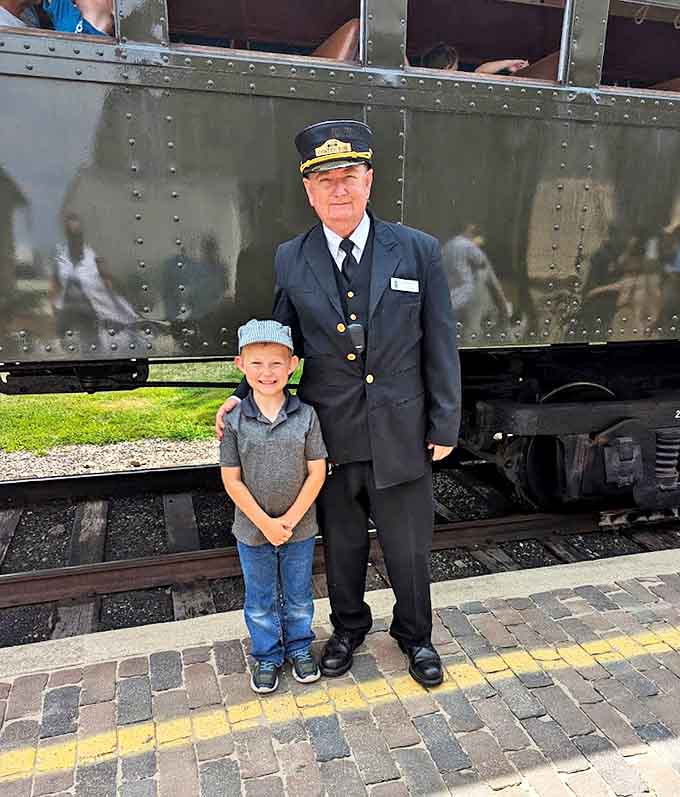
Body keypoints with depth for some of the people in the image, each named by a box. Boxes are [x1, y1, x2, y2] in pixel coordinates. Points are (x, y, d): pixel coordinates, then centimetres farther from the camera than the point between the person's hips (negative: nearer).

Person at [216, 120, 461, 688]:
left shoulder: (418, 251, -5)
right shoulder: (289, 261, -2)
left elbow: (440, 345, -2)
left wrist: (445, 424, -2)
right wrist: (246, 394, -7)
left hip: (401, 434, -1)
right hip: (330, 437, 1)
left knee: (410, 547, 15)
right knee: (342, 546, 19)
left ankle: (414, 634, 43)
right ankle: (349, 627, 46)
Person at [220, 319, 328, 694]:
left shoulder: (306, 415, -11)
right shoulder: (234, 420, -12)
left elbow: (317, 472, -9)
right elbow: (232, 480, -10)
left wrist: (290, 519, -14)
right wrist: (264, 522, -14)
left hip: (300, 528, 0)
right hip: (252, 530, 0)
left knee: (298, 597, 20)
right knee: (260, 601, 18)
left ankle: (299, 647, 43)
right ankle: (267, 656, 39)